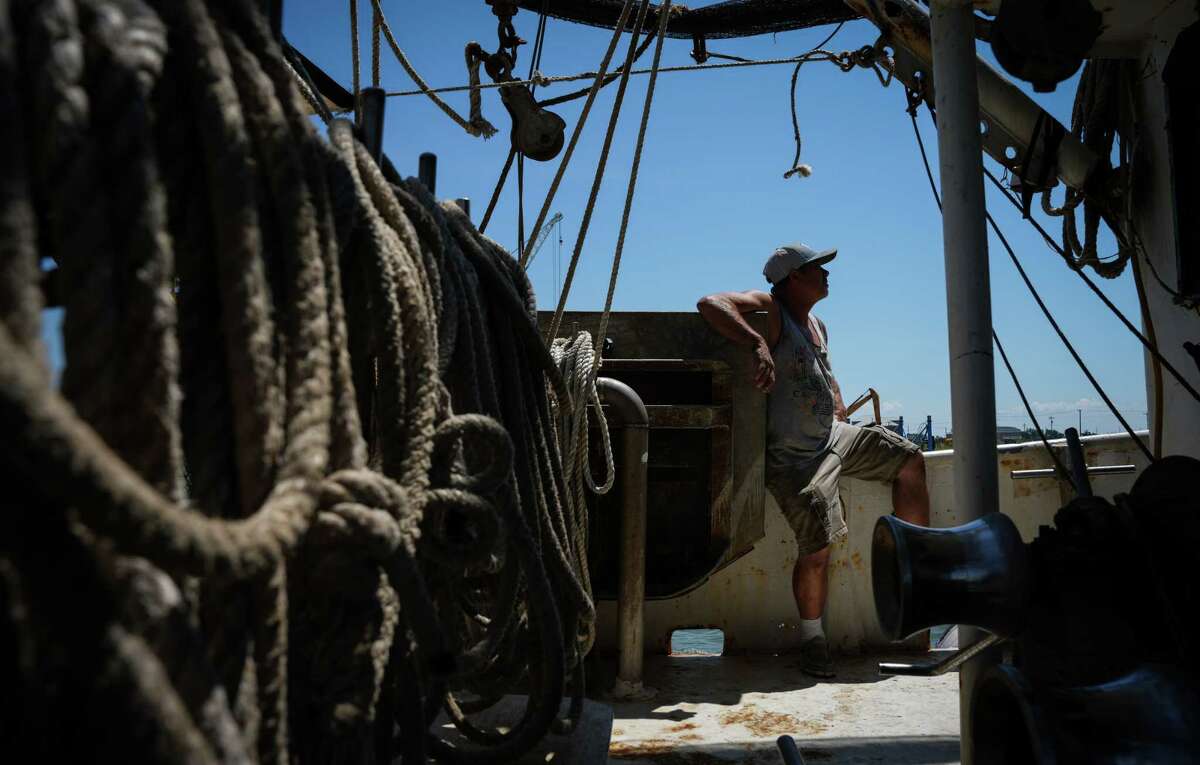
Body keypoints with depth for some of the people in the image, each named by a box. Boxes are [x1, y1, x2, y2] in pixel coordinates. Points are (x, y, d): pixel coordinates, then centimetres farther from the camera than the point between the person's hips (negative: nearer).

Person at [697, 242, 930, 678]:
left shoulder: (817, 326, 12)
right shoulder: (770, 309, -15)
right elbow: (710, 304, -32)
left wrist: (841, 419, 15)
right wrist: (758, 345, -43)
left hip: (833, 437, 10)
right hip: (795, 458, -9)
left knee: (909, 459, 13)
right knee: (817, 549, -12)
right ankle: (811, 639, 11)